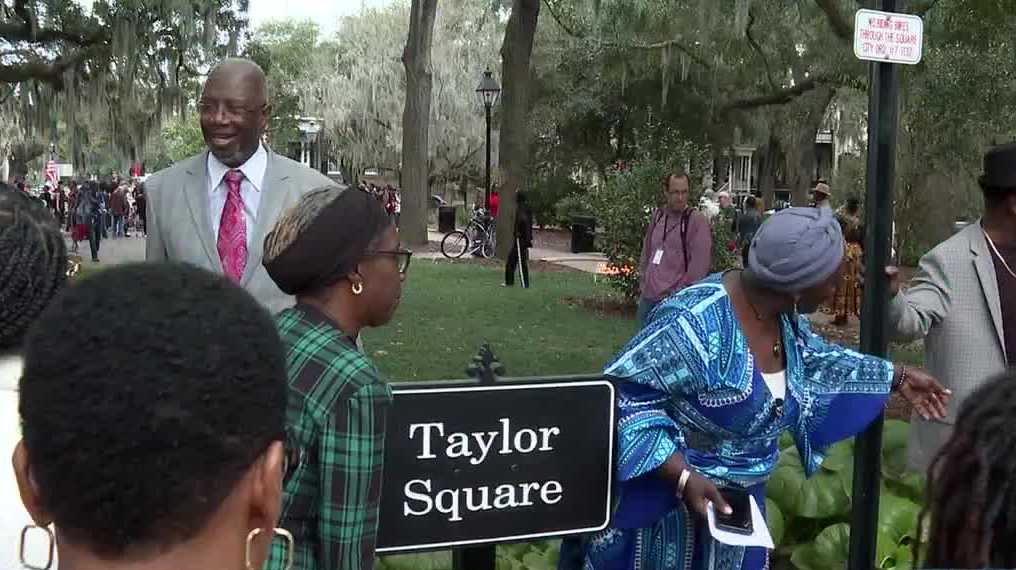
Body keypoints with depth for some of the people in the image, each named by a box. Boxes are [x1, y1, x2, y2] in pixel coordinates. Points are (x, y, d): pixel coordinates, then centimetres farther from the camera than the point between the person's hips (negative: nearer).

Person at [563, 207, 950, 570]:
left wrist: (898, 378, 18)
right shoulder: (696, 324, -29)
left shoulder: (784, 316, -2)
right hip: (669, 502, -8)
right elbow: (625, 393, -26)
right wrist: (683, 476, -31)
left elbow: (813, 360, 18)